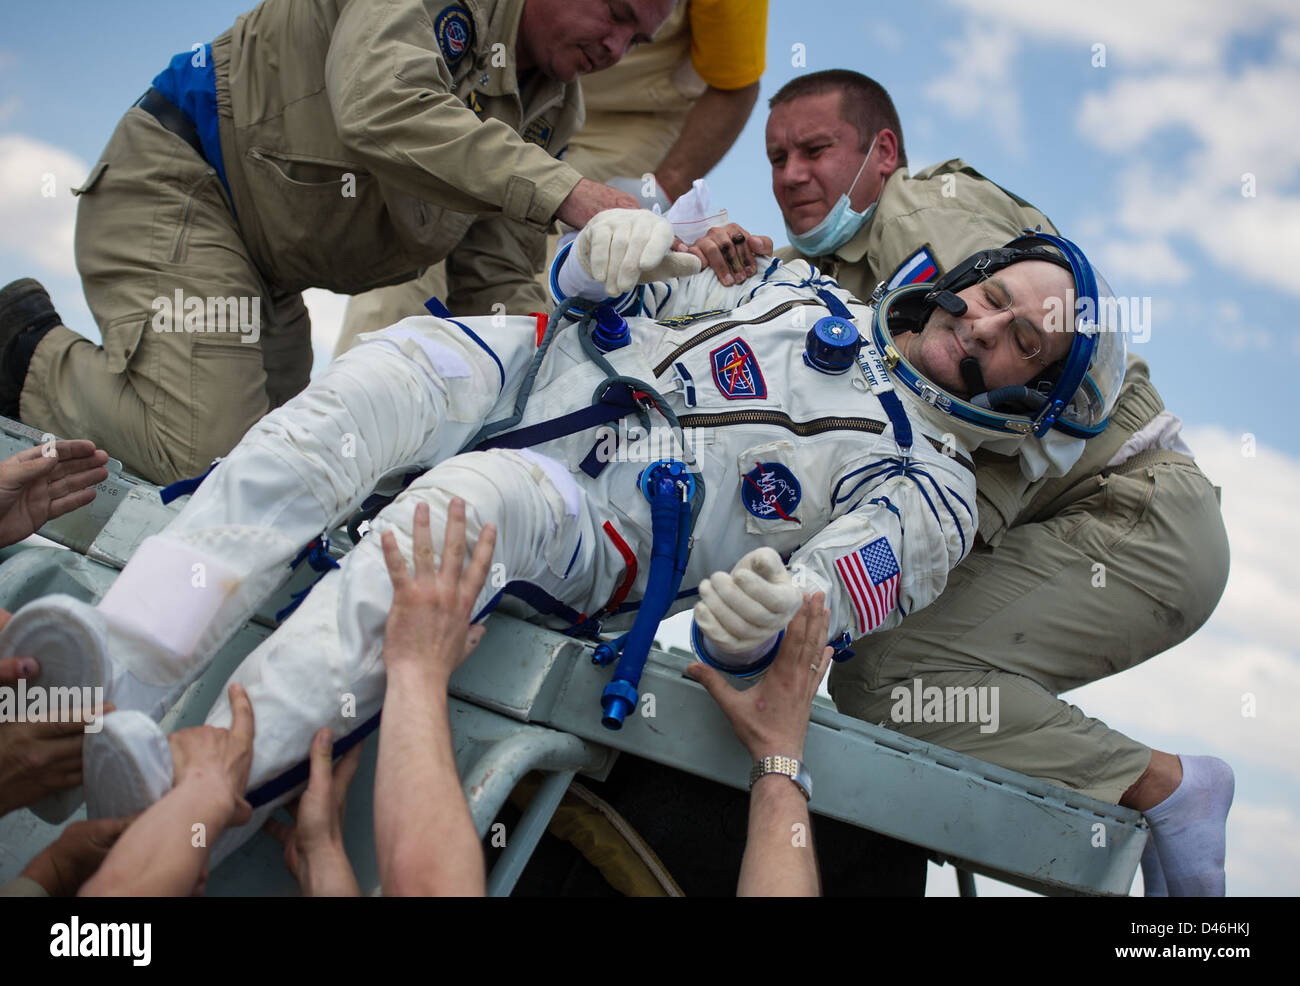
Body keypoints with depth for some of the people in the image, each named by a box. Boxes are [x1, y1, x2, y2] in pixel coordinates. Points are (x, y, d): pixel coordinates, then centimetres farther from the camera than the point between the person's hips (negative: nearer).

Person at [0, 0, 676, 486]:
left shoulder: (554, 111, 3)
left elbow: (497, 285, -1)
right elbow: (381, 109, -41)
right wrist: (564, 191, -47)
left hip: (265, 276, 9)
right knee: (205, 457, -21)